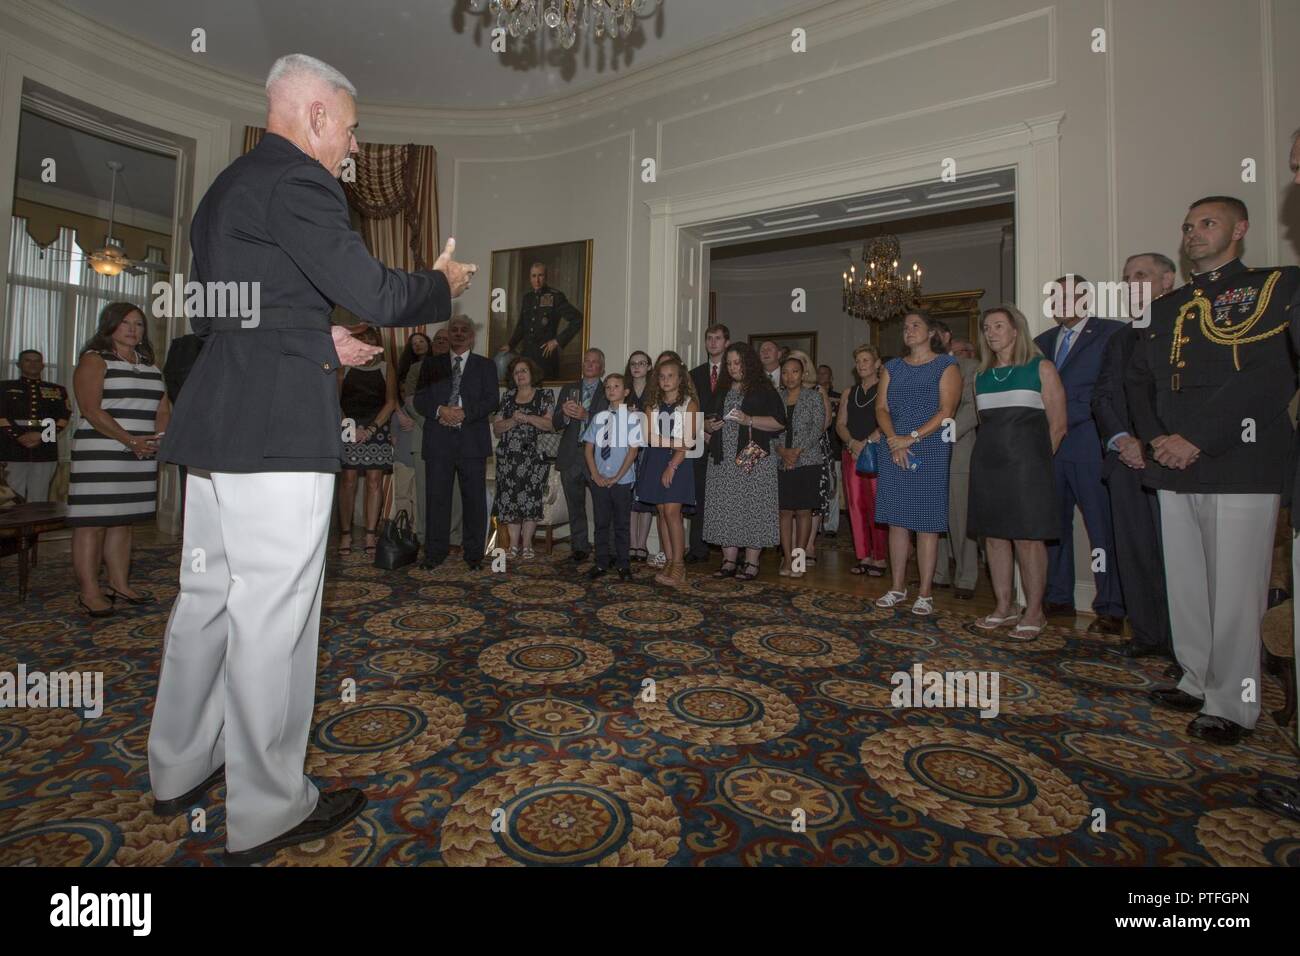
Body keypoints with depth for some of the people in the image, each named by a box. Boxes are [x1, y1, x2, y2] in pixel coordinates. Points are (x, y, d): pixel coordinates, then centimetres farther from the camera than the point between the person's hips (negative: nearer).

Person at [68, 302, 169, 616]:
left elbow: (163, 408, 13)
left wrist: (159, 438, -5)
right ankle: (89, 591, 2)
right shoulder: (94, 360, -2)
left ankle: (119, 584, 17)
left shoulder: (150, 366, 17)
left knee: (123, 521, 11)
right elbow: (91, 410, -12)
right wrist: (130, 440, -19)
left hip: (142, 456, 6)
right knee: (93, 522, -3)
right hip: (100, 454, -6)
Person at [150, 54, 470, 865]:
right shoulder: (300, 182, -7)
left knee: (208, 597, 17)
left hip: (216, 429, 10)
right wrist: (444, 282, 2)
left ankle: (182, 769, 34)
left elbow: (209, 315, 23)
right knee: (272, 617, -2)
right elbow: (375, 295, -16)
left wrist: (315, 341, 19)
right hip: (277, 433, -10)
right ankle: (267, 811, 14)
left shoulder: (225, 188, 22)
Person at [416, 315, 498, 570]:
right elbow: (420, 399, 7)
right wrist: (440, 411, -12)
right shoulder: (432, 365, 16)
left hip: (472, 441, -1)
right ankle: (435, 552, 12)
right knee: (437, 498, 3)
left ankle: (473, 553, 10)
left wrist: (465, 413, -14)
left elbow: (492, 400, 0)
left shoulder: (485, 365, 12)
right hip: (438, 441, 1)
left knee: (474, 499, 1)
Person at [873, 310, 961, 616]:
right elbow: (881, 407, 6)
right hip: (893, 450, 4)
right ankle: (898, 587, 15)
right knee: (897, 521, 5)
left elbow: (946, 412, -8)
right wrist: (894, 440, -10)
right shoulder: (892, 367, 16)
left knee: (927, 523, -2)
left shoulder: (946, 366, 3)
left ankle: (925, 594, 6)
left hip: (930, 450, -4)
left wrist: (911, 437, -16)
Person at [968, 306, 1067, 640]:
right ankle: (1004, 608, 15)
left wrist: (1034, 459, 1)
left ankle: (1034, 612, 7)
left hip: (1025, 464, -5)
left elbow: (1057, 426, -1)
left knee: (1028, 538, -4)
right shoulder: (981, 376, 14)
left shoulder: (1041, 368, 0)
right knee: (994, 536, 6)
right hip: (987, 464, 5)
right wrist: (994, 451, 11)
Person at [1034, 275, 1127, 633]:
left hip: (1089, 445, -5)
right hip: (1049, 445, 5)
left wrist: (1062, 417, -9)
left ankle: (1110, 610, 5)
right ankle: (1059, 598, 19)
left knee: (1102, 529, -3)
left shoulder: (1112, 333, 1)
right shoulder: (1043, 341, 18)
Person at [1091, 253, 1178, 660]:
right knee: (1133, 552, 7)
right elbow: (1101, 398, 12)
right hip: (1127, 459, 5)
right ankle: (1147, 634, 16)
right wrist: (1122, 440, -5)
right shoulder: (1118, 340, 21)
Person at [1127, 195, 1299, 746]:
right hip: (1174, 465, 6)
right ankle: (1197, 682, 24)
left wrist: (1198, 439, -16)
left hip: (1238, 462, -6)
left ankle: (1232, 705, 10)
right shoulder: (1167, 308, 20)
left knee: (1234, 588, -2)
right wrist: (1155, 437, -1)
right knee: (1185, 584, 11)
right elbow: (1137, 378, 15)